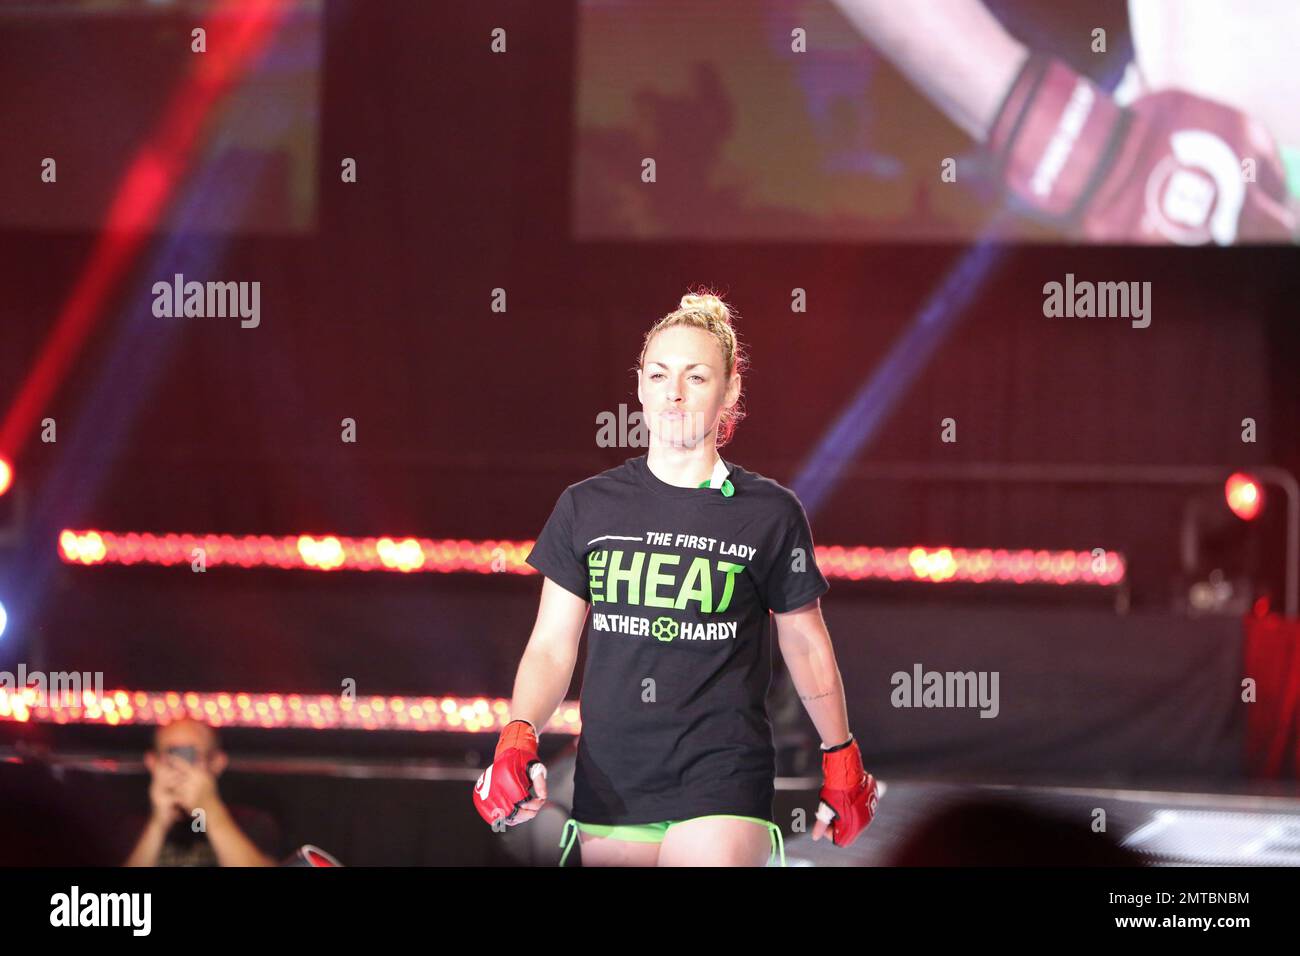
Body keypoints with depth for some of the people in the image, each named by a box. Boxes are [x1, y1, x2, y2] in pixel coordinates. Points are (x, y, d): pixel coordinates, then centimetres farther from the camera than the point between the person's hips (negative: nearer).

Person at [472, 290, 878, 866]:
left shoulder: (770, 513, 1)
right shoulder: (586, 507, 7)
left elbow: (807, 647, 12)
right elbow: (552, 646, 8)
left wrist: (841, 762, 18)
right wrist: (518, 736, -8)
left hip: (721, 781, -3)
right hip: (608, 785, 3)